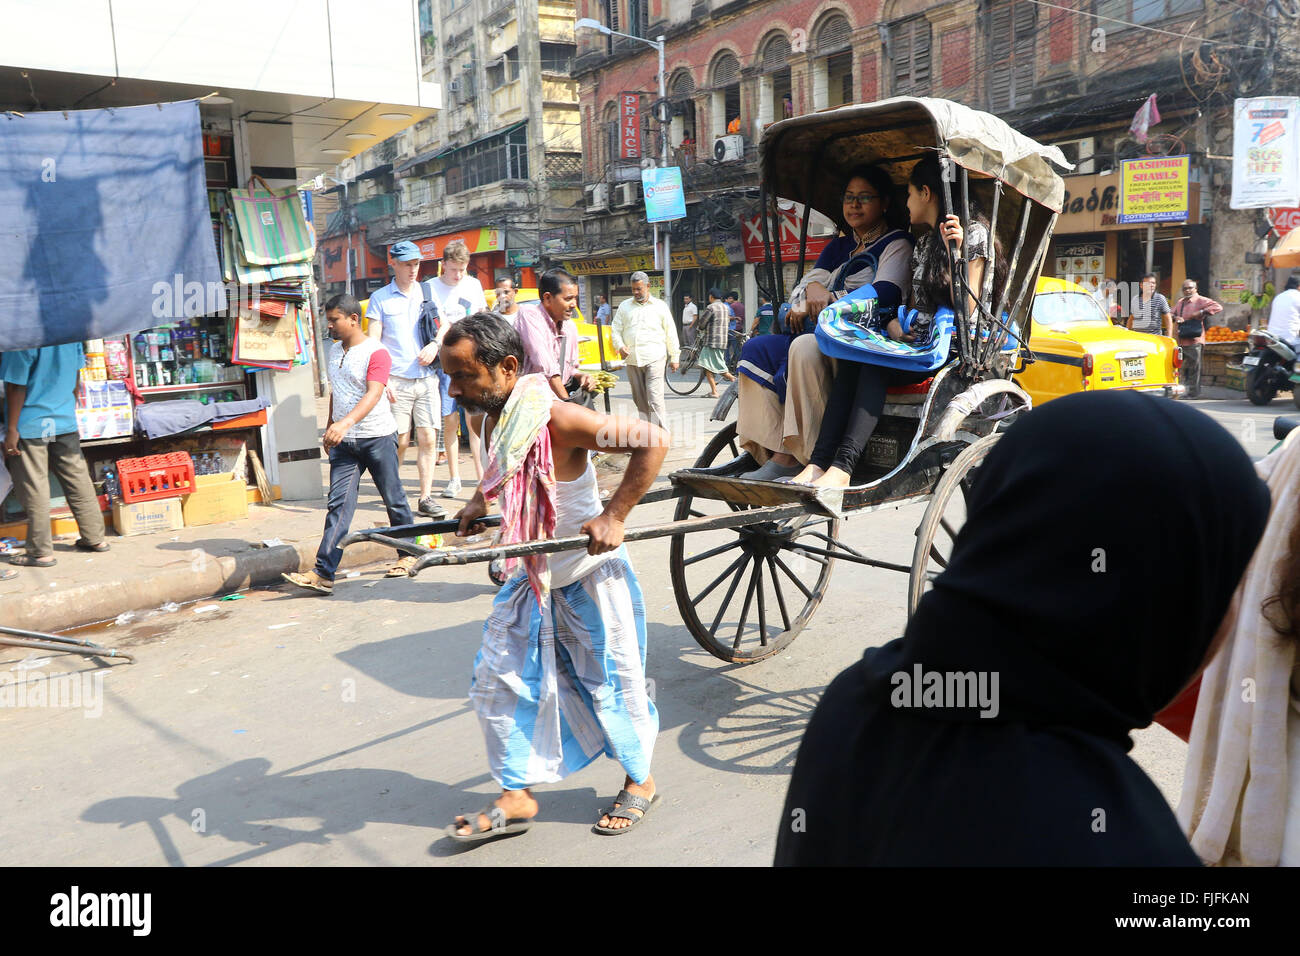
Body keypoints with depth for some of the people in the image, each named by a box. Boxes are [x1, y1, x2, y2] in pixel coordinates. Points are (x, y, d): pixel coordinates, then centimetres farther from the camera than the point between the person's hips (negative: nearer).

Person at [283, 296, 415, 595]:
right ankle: (323, 574, -8)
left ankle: (408, 555, 27)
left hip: (378, 437, -6)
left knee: (394, 500, 7)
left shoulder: (376, 352, -12)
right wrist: (330, 429, 25)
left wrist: (345, 423, -39)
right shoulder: (333, 352, 12)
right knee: (339, 504, -2)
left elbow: (373, 394, -26)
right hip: (344, 442, 6)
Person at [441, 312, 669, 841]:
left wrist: (613, 516, -31)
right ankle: (516, 796, 22)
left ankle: (639, 782, 32)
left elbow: (653, 441, -31)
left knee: (611, 680, 8)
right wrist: (480, 502, 10)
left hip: (589, 575, -8)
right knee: (499, 678, 8)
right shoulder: (495, 417, -2)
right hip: (532, 576, 8)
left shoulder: (555, 418, -28)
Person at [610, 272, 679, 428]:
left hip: (654, 358, -4)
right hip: (632, 359, 4)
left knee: (654, 399, -14)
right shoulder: (624, 306, 15)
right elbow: (615, 329, 15)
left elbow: (671, 333, 10)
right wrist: (620, 346, -5)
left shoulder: (660, 306, 8)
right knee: (639, 399, 8)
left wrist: (674, 357, 7)